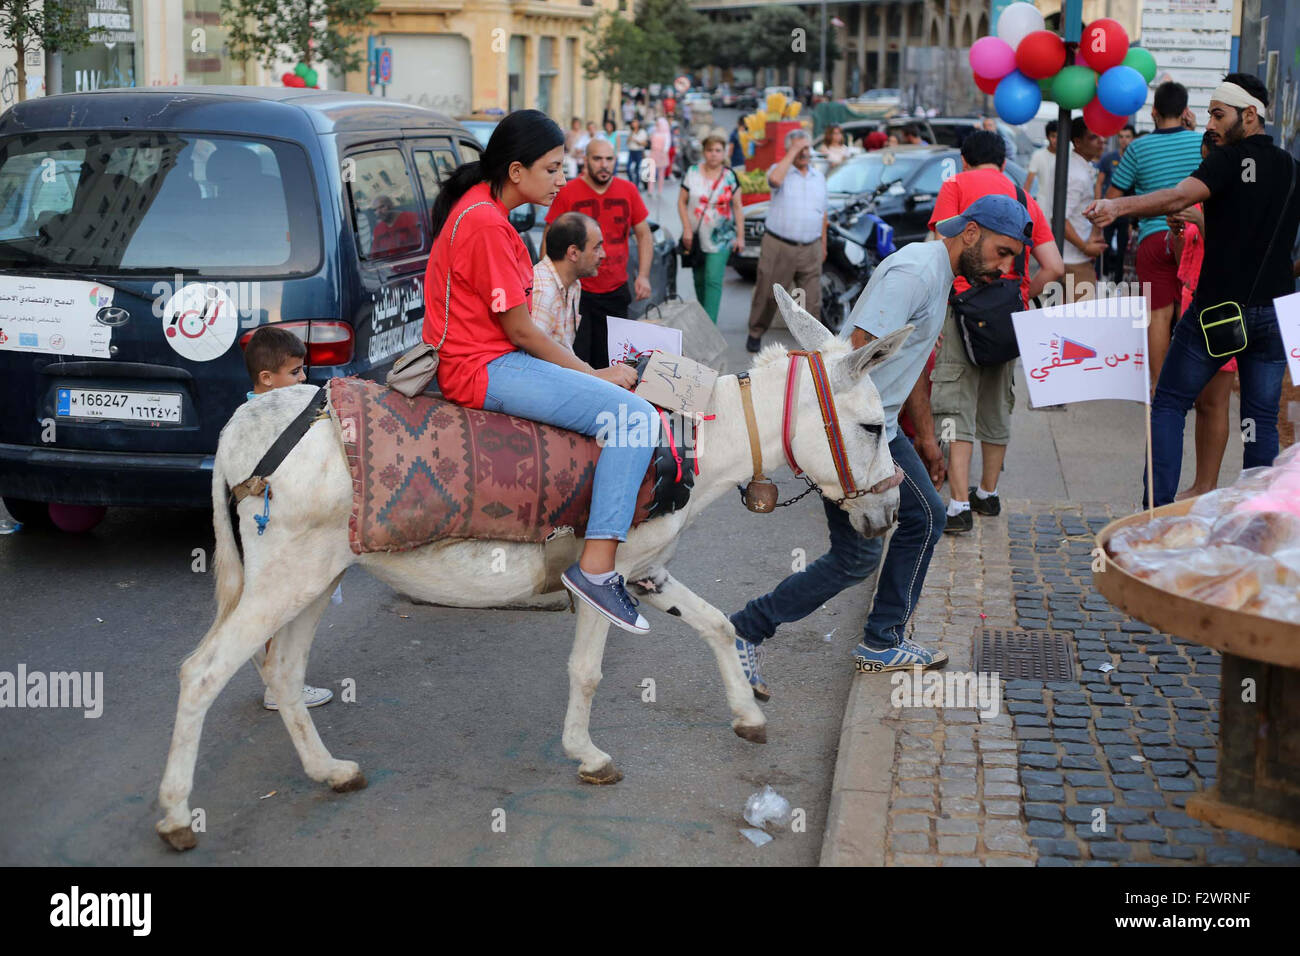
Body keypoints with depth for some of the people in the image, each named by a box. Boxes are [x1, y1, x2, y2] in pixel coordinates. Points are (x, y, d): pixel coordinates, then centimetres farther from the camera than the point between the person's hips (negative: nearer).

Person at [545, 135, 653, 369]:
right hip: (577, 292, -3)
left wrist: (643, 275, 3)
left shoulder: (628, 191, 8)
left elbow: (644, 234, 14)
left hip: (616, 294, 3)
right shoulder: (567, 193, -3)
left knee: (609, 366, 5)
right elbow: (549, 239, 0)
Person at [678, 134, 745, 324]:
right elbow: (682, 202, 3)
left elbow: (737, 207, 4)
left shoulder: (730, 176, 0)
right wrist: (687, 228, -6)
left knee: (713, 280, -13)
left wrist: (740, 236, 0)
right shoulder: (692, 173, 1)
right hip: (696, 236, 2)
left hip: (721, 238, -2)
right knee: (699, 280, 12)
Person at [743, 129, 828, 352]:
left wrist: (823, 244, 19)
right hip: (778, 247, -3)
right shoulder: (780, 170, 0)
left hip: (810, 249, 4)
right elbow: (774, 179, -27)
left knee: (812, 299, 1)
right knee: (768, 294, 5)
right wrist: (792, 153, -19)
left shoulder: (818, 176, 14)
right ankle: (755, 333, 22)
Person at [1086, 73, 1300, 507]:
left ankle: (1158, 508, 0)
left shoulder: (1229, 159, -9)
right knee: (1262, 418, 9)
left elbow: (1179, 197, -27)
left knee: (1169, 404, 6)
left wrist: (1117, 206, -37)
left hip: (1217, 308, -5)